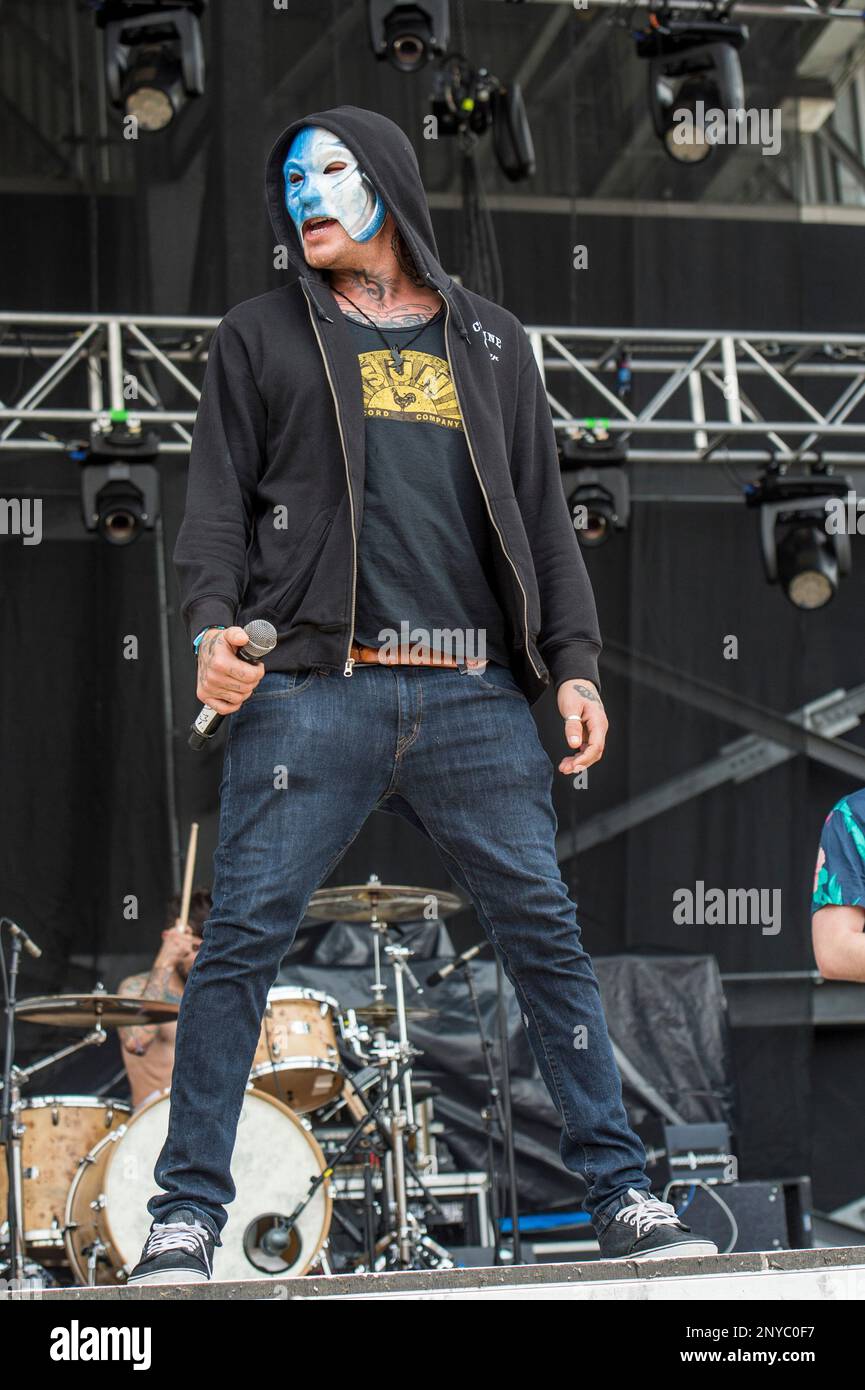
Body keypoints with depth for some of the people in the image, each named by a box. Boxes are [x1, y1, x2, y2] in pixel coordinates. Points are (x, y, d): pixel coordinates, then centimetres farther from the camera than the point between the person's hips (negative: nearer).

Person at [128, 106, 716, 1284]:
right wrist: (214, 625, -12)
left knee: (547, 933, -1)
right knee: (242, 940, -8)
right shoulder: (264, 337, 13)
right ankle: (188, 1211, -2)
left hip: (475, 700, 2)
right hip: (314, 690, -2)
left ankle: (622, 1195, 6)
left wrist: (576, 664, 8)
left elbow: (544, 517, 18)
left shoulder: (491, 343, 19)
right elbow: (218, 500, 7)